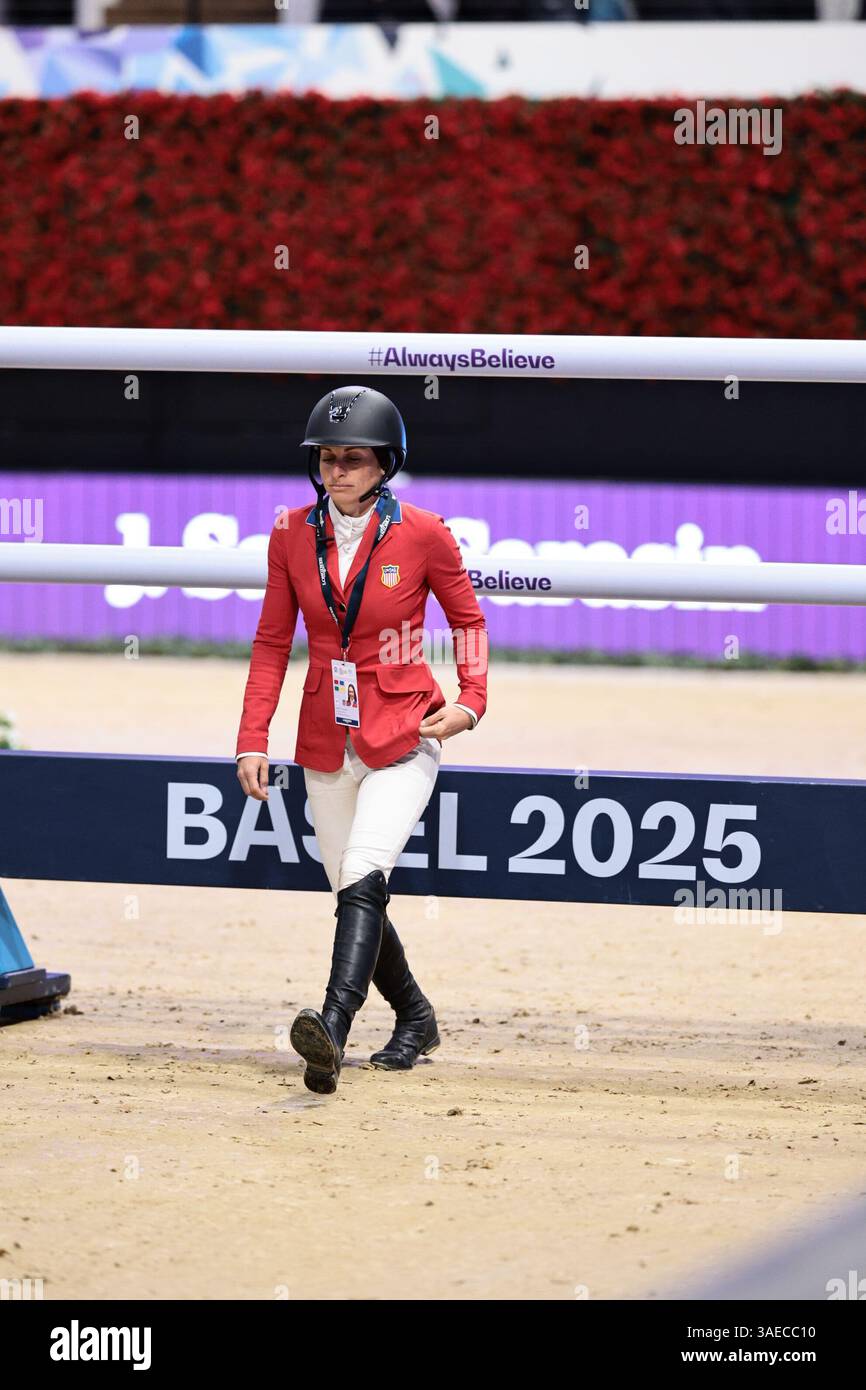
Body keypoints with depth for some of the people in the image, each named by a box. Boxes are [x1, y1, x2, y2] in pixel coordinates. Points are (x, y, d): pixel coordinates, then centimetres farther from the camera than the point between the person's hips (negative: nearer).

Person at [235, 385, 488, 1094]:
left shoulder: (422, 533, -8)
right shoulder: (293, 535, 1)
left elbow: (468, 618, 5)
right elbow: (272, 642, 6)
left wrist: (471, 701, -10)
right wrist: (253, 740, -2)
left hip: (403, 740, -4)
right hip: (326, 744, 5)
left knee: (363, 877, -24)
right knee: (354, 898, 10)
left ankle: (333, 1028, -39)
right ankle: (416, 1020, 32)